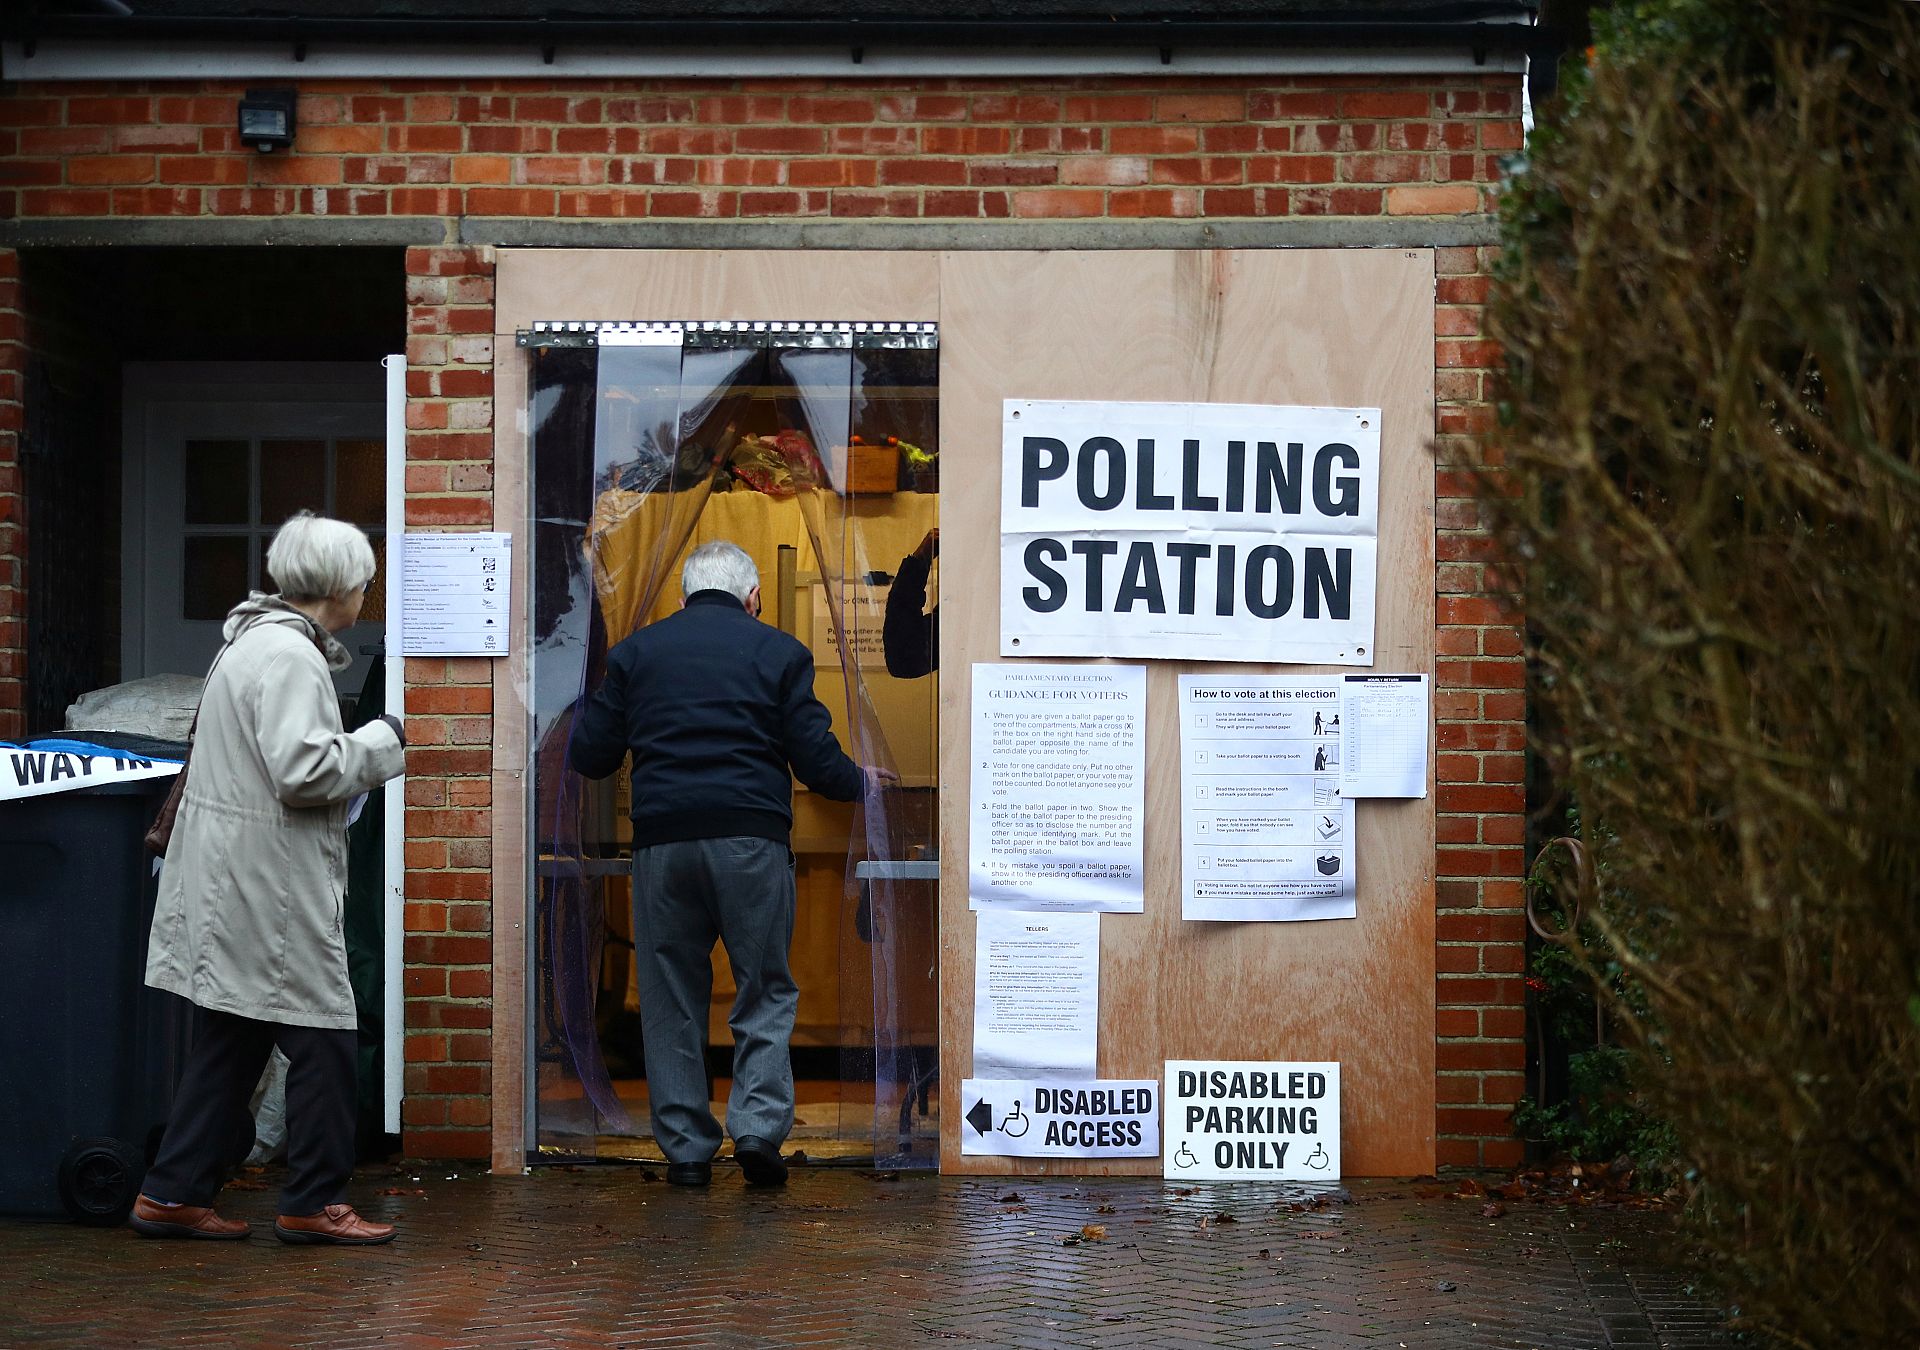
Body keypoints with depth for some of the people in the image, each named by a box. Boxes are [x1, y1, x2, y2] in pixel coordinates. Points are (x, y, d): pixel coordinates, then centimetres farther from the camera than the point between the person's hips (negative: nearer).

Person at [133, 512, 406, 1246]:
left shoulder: (259, 641, 16)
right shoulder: (288, 655, -17)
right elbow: (301, 770, -24)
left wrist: (364, 747, 14)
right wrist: (379, 742, -11)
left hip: (236, 883, 11)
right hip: (269, 886, -11)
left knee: (230, 1043, 14)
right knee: (323, 1039, -1)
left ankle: (172, 1194, 18)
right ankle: (314, 1203, 7)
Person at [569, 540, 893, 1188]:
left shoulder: (636, 650, 11)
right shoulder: (778, 651, 6)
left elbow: (588, 756, 11)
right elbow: (818, 762, 2)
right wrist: (861, 780, 23)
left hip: (662, 840, 2)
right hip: (752, 840, -1)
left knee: (672, 999, 10)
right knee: (765, 990, 9)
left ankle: (685, 1147, 11)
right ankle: (759, 1127, -4)